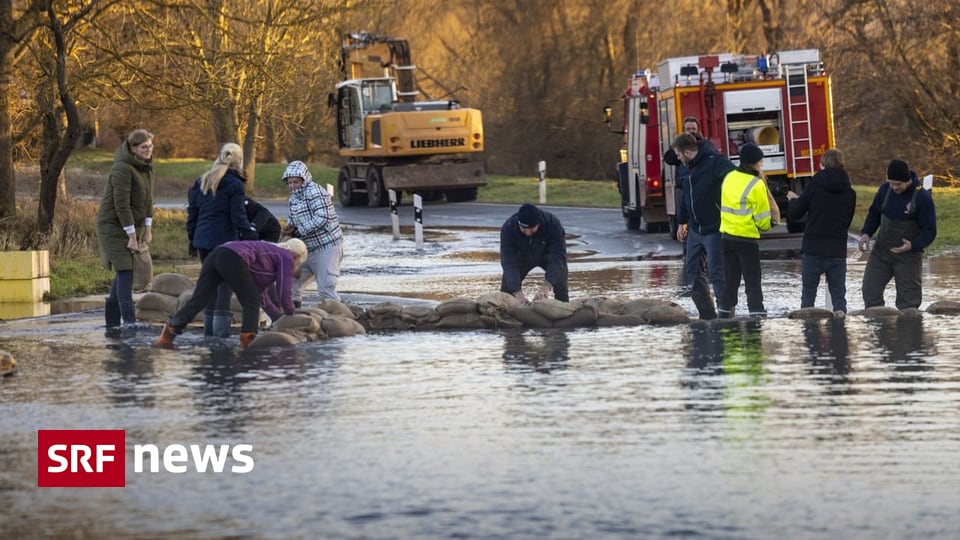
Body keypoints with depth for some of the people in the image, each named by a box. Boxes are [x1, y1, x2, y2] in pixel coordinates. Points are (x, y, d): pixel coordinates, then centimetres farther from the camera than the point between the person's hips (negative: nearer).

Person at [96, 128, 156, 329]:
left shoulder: (146, 168, 8)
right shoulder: (122, 169, -20)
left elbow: (148, 199, 13)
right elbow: (121, 204, -22)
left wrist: (148, 230, 8)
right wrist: (132, 237, -21)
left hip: (131, 226, 9)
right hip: (113, 226, -9)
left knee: (124, 273, 11)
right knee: (125, 271, -15)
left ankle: (112, 320, 20)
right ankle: (129, 320, -22)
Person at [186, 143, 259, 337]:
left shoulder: (202, 181, 11)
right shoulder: (234, 184, -9)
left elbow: (192, 212, 14)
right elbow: (239, 217, -13)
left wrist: (192, 237, 21)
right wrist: (250, 239, -10)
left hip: (202, 240, 7)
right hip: (224, 240, -7)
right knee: (225, 285, -4)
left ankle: (209, 328, 19)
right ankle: (221, 330, -9)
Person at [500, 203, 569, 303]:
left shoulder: (553, 224, -37)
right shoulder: (508, 228, -35)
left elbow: (557, 257, -40)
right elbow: (509, 262, -38)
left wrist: (546, 286, -54)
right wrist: (517, 293, -48)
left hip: (547, 255, -1)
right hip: (522, 256, 1)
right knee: (507, 287, -8)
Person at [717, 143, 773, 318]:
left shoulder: (729, 178, 4)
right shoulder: (756, 185, -15)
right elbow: (762, 218, -11)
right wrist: (768, 225, 9)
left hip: (727, 236, 6)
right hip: (747, 238, -6)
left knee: (730, 281, 15)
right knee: (752, 282, -1)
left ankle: (724, 314, 19)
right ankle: (757, 314, -6)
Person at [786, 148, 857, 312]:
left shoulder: (815, 186, -6)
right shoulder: (850, 193, 6)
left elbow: (794, 215, -3)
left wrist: (793, 200, 19)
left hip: (813, 250, -3)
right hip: (838, 251, 3)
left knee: (808, 296, 5)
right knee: (838, 297, 7)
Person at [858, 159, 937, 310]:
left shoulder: (922, 198, -15)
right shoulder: (885, 189, -1)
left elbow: (929, 231, -12)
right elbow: (874, 213, 15)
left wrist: (913, 245, -28)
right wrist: (866, 233, -2)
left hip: (908, 256, -5)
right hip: (881, 252, 5)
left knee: (908, 299, -1)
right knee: (870, 291, 3)